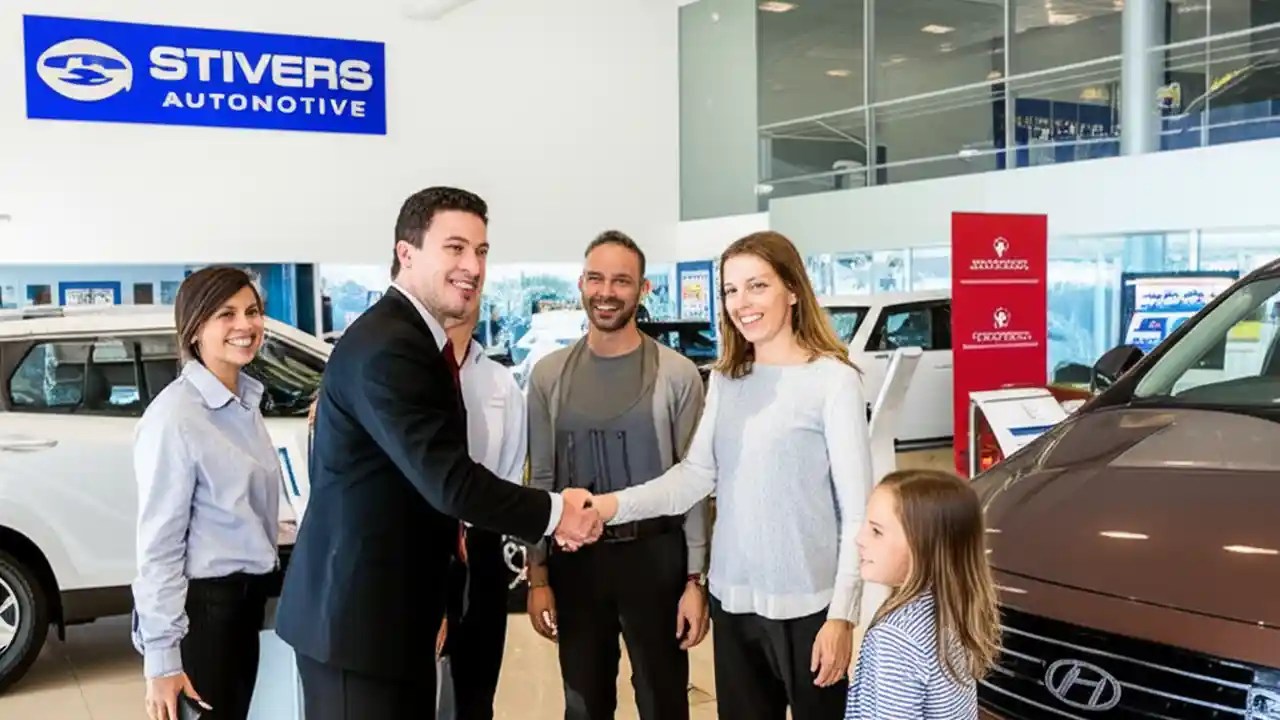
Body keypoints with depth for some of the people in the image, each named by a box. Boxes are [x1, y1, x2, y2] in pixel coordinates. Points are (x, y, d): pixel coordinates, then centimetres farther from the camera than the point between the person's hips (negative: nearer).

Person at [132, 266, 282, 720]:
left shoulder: (246, 400, 6)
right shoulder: (175, 417, -18)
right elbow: (159, 542, -18)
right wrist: (161, 655, -19)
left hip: (247, 596, 8)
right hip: (202, 604, -8)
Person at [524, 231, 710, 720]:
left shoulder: (676, 374, -7)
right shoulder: (549, 374, 1)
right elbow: (540, 480, 4)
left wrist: (695, 578, -7)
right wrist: (537, 575, 2)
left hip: (655, 556, -2)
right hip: (574, 559, 3)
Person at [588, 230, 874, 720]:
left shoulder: (832, 379, -10)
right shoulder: (724, 381, 9)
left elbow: (857, 511, -10)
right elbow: (696, 475, 1)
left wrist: (842, 614, -14)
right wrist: (615, 505, -15)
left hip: (804, 604, -5)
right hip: (733, 599, 5)